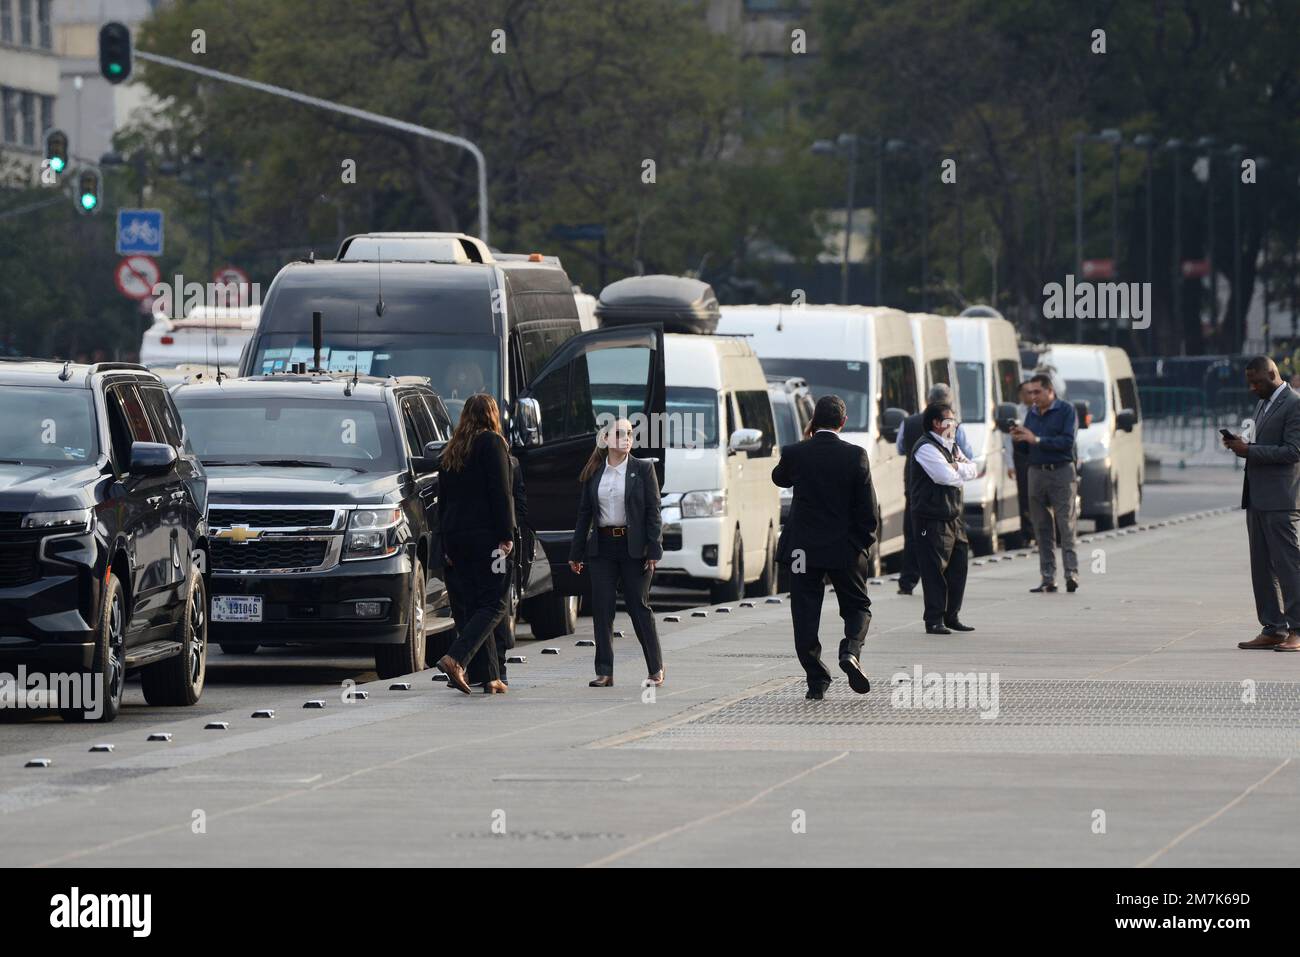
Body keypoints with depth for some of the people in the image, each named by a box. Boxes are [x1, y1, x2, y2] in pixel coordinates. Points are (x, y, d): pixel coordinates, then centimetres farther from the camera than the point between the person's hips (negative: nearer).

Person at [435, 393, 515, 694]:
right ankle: (455, 659, -25)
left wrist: (446, 544, 19)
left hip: (455, 534, 7)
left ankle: (490, 677, 5)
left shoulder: (452, 451, 16)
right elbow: (500, 493, -11)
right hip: (485, 535, -7)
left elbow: (443, 499, 17)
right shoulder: (492, 443, -5)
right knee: (492, 605, -6)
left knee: (470, 605, 8)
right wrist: (507, 535, -9)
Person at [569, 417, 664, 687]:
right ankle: (604, 672, 3)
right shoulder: (594, 473, 8)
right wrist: (576, 553, 9)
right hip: (602, 547, 3)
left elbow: (653, 511, -3)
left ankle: (656, 669, 10)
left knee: (639, 606, -1)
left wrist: (653, 550, -10)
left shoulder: (643, 469, 0)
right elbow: (584, 513, 11)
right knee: (602, 608, 0)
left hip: (633, 548, -3)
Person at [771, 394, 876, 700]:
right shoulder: (856, 456, -7)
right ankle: (851, 650, -11)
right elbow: (867, 507, -6)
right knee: (858, 606, 15)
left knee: (806, 614, 6)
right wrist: (864, 542, 6)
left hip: (803, 548, 0)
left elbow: (779, 478, 17)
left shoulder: (796, 453, -6)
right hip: (845, 548, 0)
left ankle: (816, 680, 2)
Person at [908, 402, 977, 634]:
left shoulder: (950, 446, 18)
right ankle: (934, 621, -4)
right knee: (935, 570, -7)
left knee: (958, 566, 10)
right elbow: (946, 476, -22)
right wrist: (962, 471, -1)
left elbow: (972, 469, 10)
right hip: (932, 520, -9)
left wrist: (956, 467, -11)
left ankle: (952, 616, 20)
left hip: (953, 517, 9)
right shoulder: (926, 448, -13)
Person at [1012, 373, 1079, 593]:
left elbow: (1067, 441, -14)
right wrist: (1018, 441, -3)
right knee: (1042, 529, 2)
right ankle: (1048, 579, 3)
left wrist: (1036, 439, -16)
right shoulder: (1031, 413, 15)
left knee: (1066, 525, -11)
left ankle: (1072, 574, -17)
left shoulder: (1066, 410, -1)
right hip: (1037, 473, 6)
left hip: (1061, 473, -5)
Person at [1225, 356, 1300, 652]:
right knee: (1262, 568, 8)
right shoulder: (1262, 405, 19)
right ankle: (1272, 629, 11)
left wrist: (1249, 450, -17)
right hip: (1257, 499, 9)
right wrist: (1241, 445, 7)